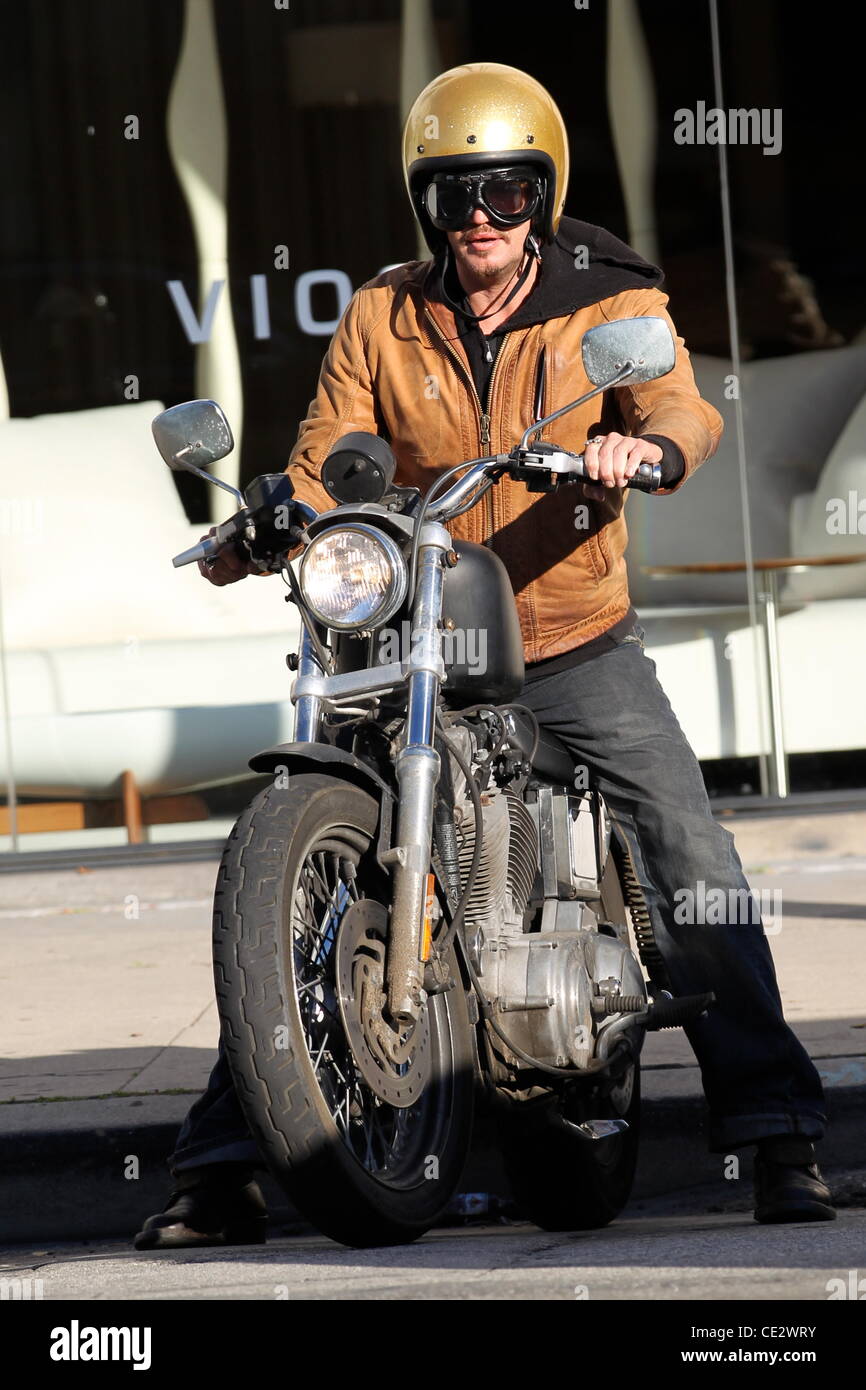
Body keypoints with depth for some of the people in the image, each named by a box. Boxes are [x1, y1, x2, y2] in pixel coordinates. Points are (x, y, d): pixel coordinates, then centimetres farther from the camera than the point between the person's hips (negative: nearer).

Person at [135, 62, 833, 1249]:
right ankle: (220, 1163, 1)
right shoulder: (384, 319, 5)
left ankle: (778, 1139, -4)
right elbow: (326, 461, 1)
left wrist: (649, 446, -42)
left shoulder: (610, 301, -1)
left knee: (698, 874, -13)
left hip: (579, 648, -1)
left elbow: (684, 405, -18)